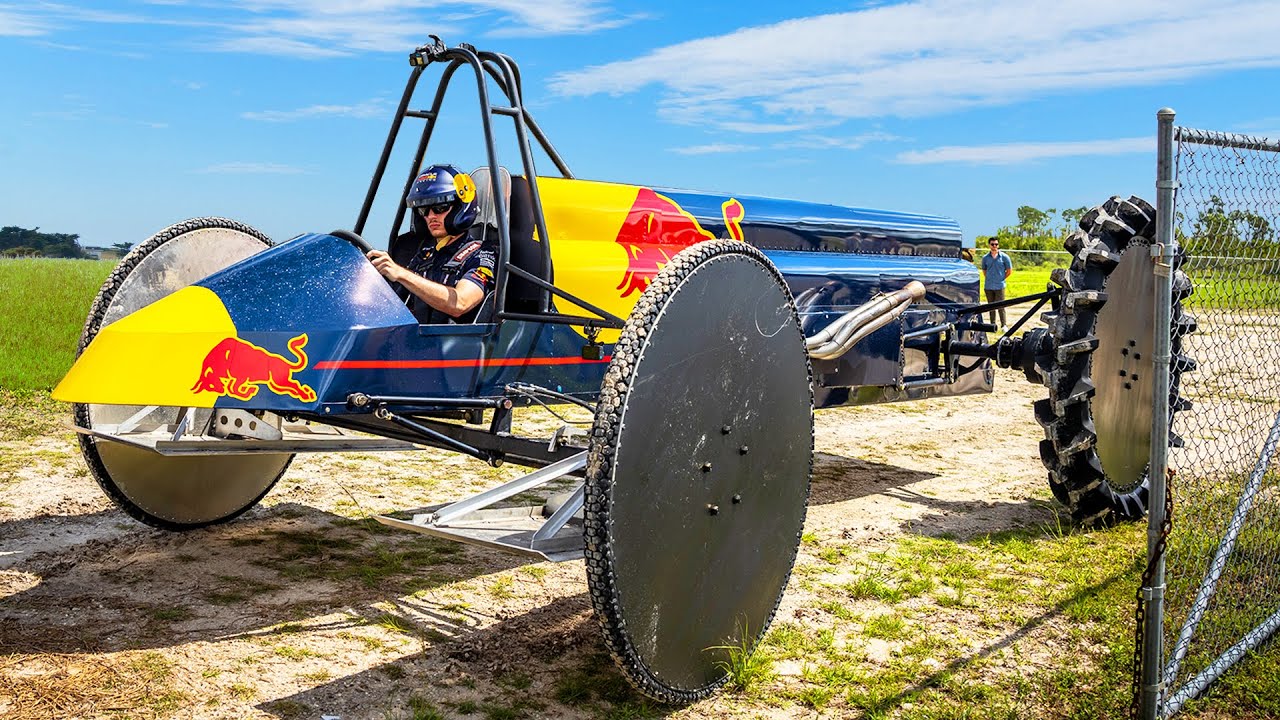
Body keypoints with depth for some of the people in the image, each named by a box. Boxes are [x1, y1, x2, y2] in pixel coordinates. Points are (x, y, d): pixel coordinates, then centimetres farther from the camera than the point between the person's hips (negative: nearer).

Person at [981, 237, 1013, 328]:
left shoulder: (1004, 257, -1)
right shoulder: (985, 258, 6)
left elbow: (1009, 271, 5)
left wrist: (1001, 279, 3)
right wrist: (988, 279, 7)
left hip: (999, 286, -3)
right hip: (988, 286, 3)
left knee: (1001, 307, -5)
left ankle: (1004, 325, 1)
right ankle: (992, 325, 18)